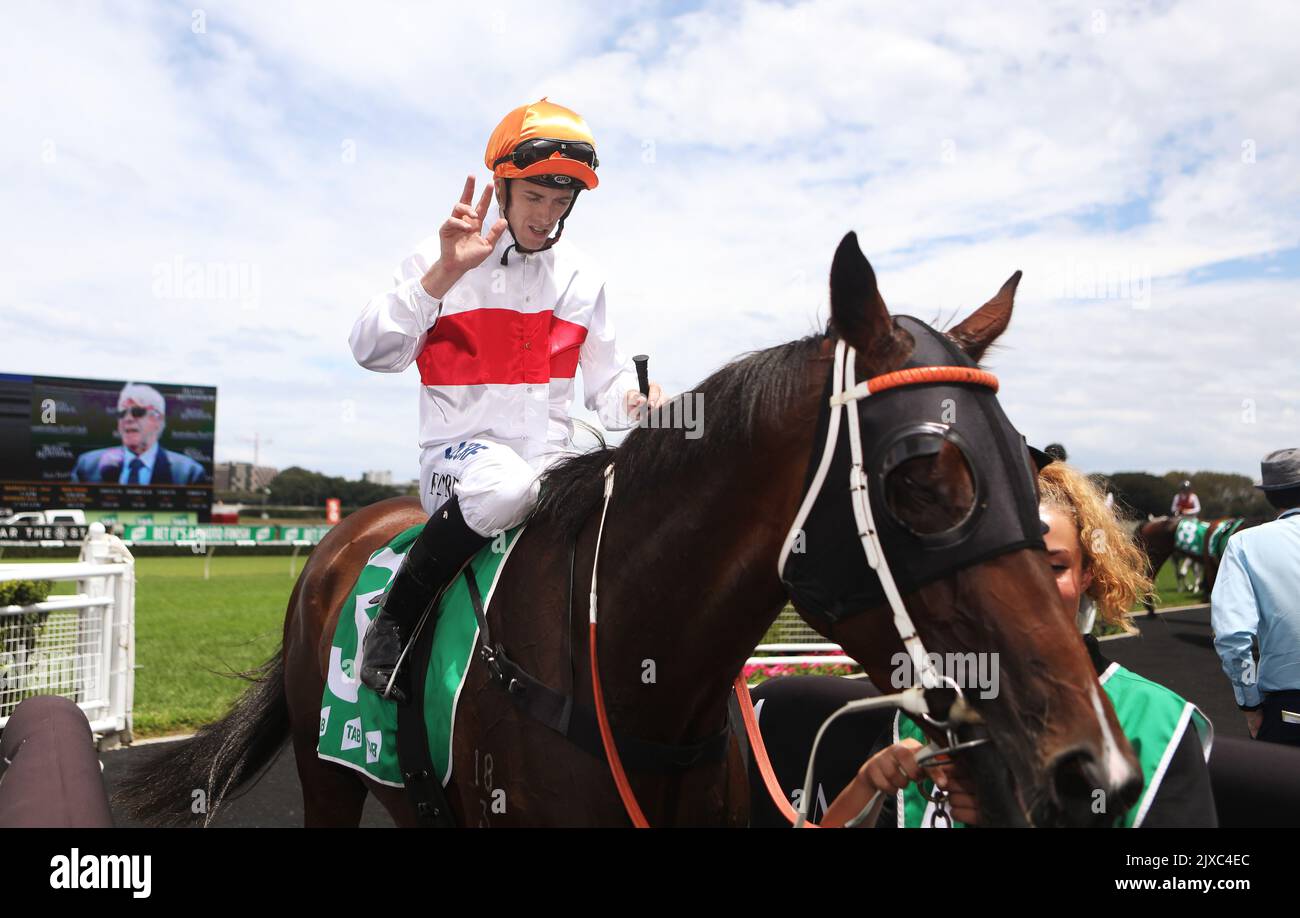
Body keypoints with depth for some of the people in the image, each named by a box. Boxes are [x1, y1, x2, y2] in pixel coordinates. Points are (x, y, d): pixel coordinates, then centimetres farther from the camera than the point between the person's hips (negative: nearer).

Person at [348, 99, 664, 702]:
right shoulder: (441, 259, -1)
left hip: (553, 458, 5)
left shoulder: (582, 277, 11)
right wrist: (445, 272, -22)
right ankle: (392, 624, -18)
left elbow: (606, 382, 14)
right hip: (460, 452, -4)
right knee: (505, 484, -39)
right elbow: (372, 351, -13)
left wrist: (636, 401, -10)